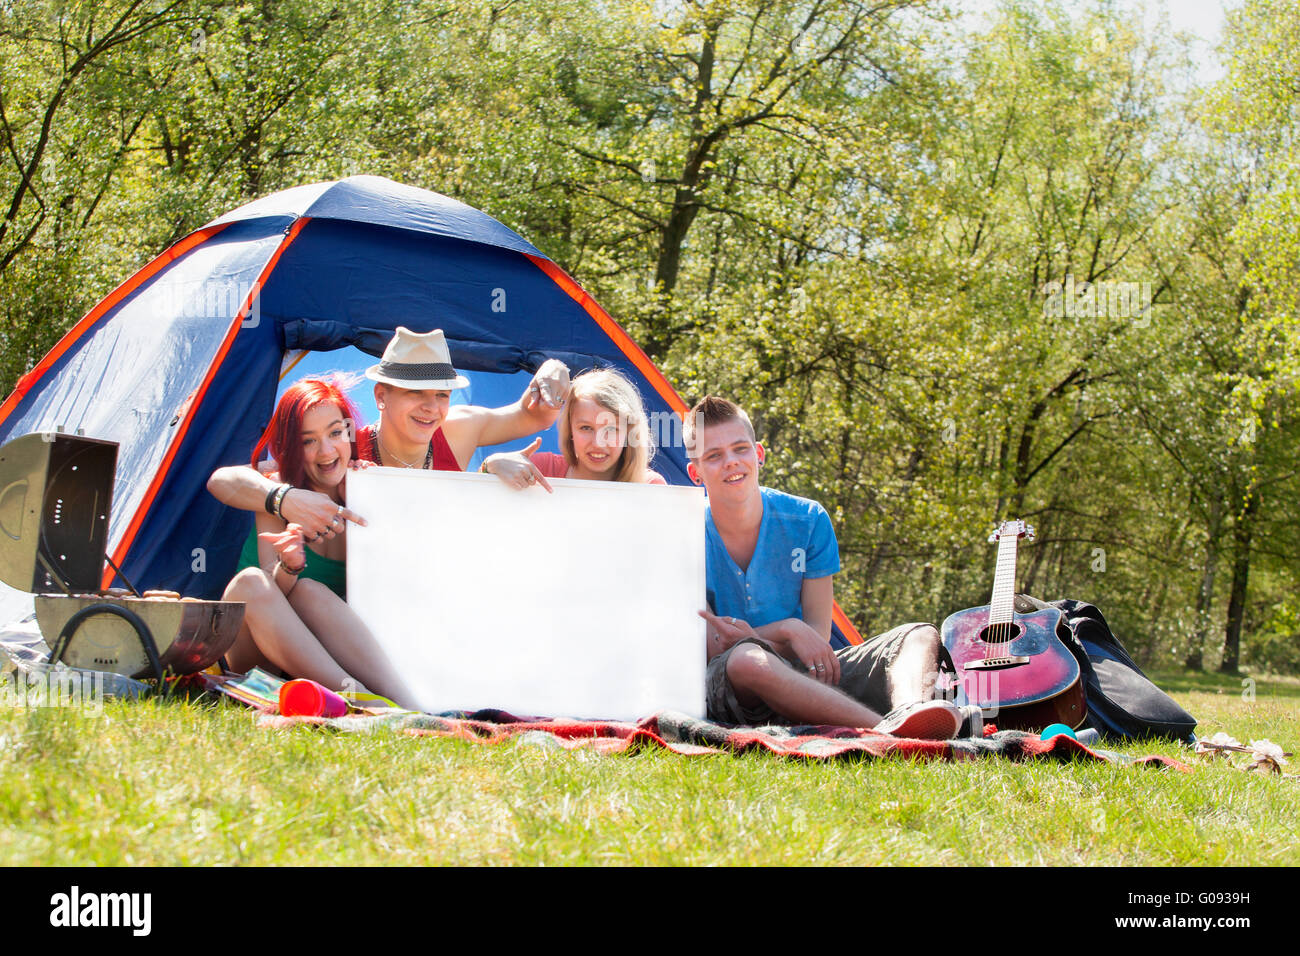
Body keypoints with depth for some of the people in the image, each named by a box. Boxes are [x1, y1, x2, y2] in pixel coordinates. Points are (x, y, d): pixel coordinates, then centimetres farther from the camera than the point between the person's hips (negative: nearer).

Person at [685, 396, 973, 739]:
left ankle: (910, 707, -51)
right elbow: (706, 649, -8)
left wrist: (752, 637, -21)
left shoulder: (808, 521, 2)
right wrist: (786, 630, -22)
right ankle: (889, 731, -55)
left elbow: (818, 633, 0)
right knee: (747, 659, -40)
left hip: (812, 678, 5)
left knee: (919, 635, -13)